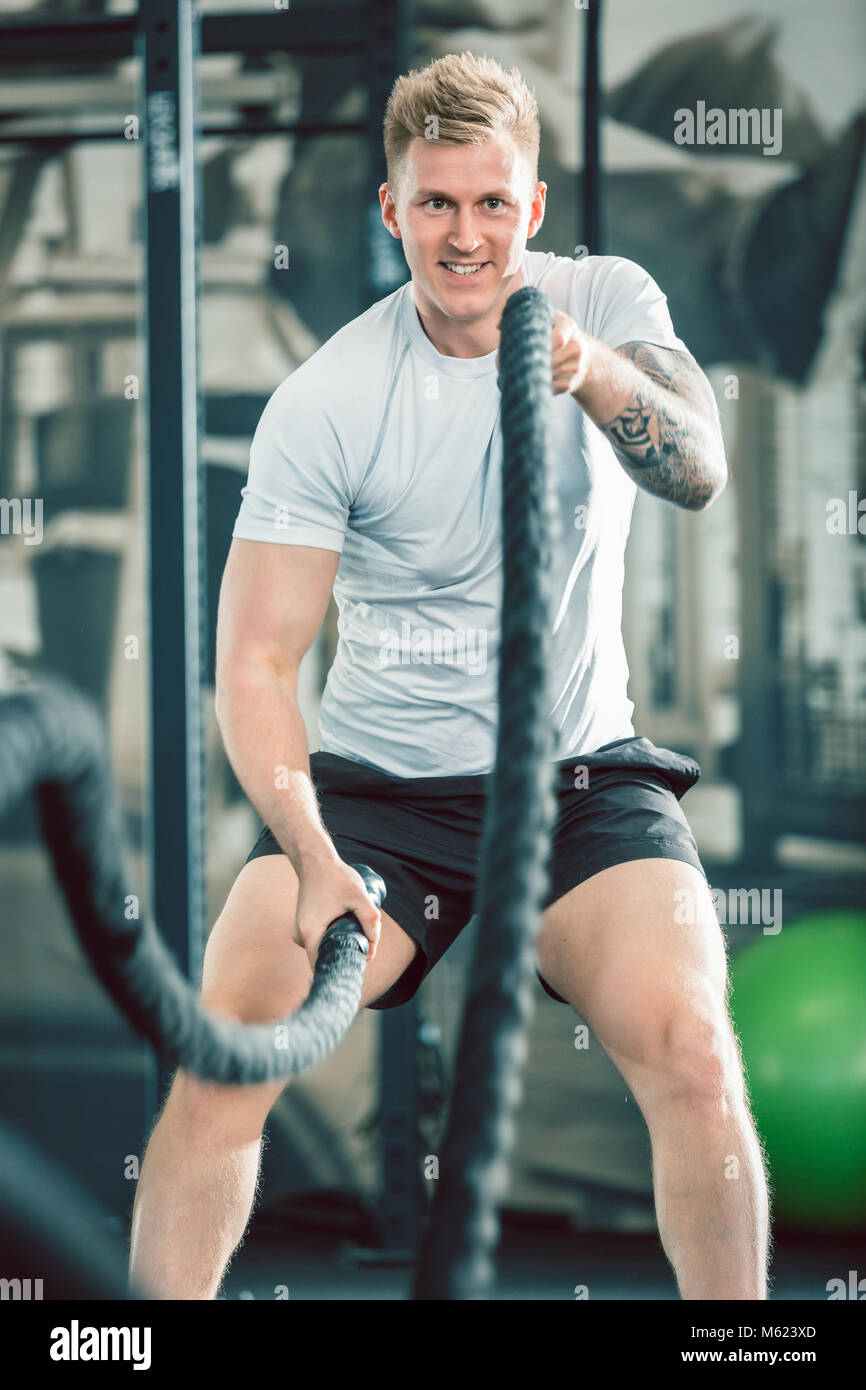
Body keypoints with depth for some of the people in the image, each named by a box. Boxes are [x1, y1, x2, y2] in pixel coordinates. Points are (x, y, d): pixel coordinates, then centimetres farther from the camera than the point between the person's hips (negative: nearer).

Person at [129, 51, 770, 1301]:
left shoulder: (609, 303, -2)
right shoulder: (325, 401, -9)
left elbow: (698, 474, -21)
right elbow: (255, 660, -11)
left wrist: (589, 371, -42)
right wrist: (314, 861, -27)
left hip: (585, 777, 0)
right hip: (376, 785, 0)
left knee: (694, 1060, -22)